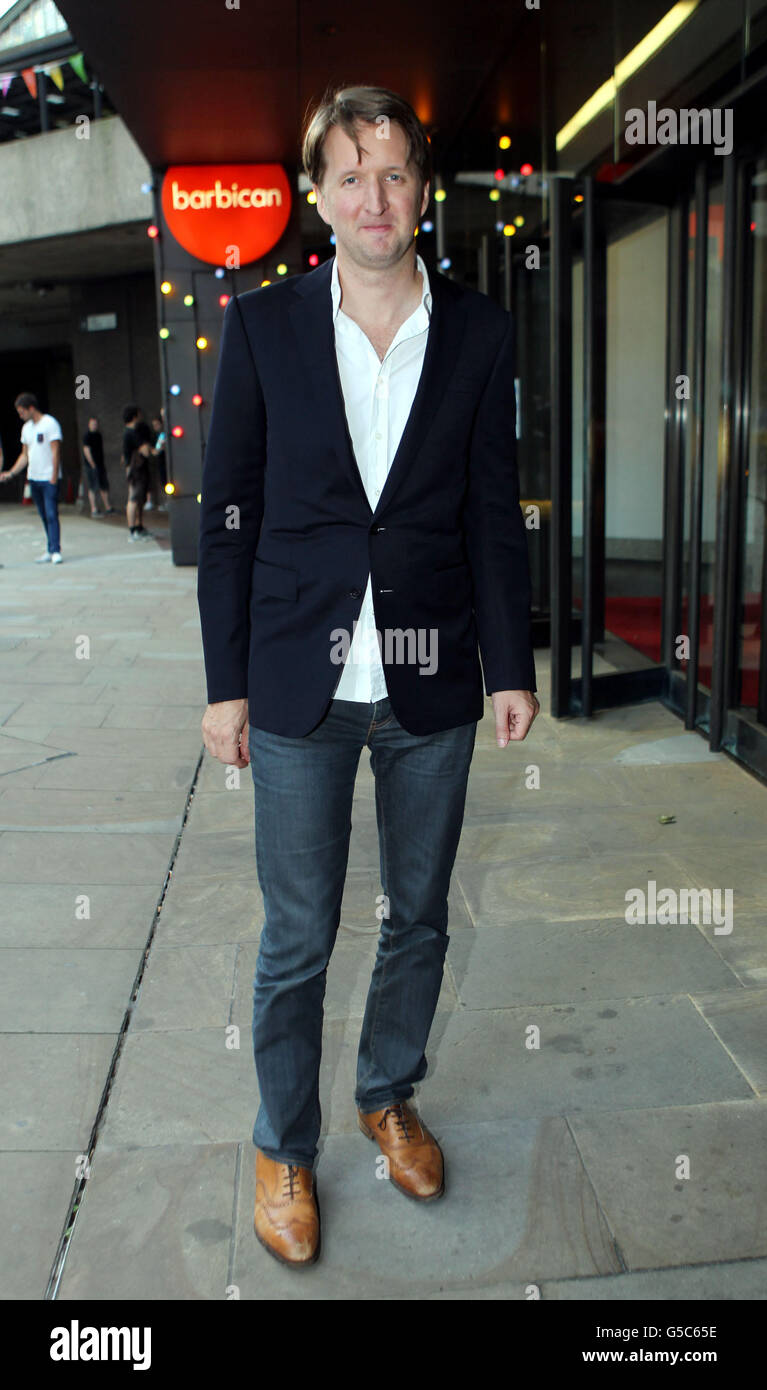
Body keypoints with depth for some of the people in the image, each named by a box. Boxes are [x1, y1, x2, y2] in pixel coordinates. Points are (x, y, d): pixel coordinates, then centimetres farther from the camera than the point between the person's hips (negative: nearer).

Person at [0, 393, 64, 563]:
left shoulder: (50, 423, -7)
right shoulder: (26, 428, 15)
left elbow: (56, 451, -11)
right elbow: (25, 455, 19)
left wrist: (54, 476, -16)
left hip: (49, 479, -7)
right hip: (33, 478, 7)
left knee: (51, 514, -11)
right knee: (44, 516, 8)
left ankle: (56, 551, -12)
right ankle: (50, 550, 10)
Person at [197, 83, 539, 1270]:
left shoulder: (479, 332, 3)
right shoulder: (263, 325, -1)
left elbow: (493, 509, 5)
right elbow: (228, 514, 0)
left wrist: (511, 666, 2)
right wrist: (227, 682, -1)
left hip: (432, 687, 2)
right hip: (303, 684, -1)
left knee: (419, 917, 16)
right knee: (296, 939, 7)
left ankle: (389, 1097, 40)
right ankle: (284, 1148, 29)